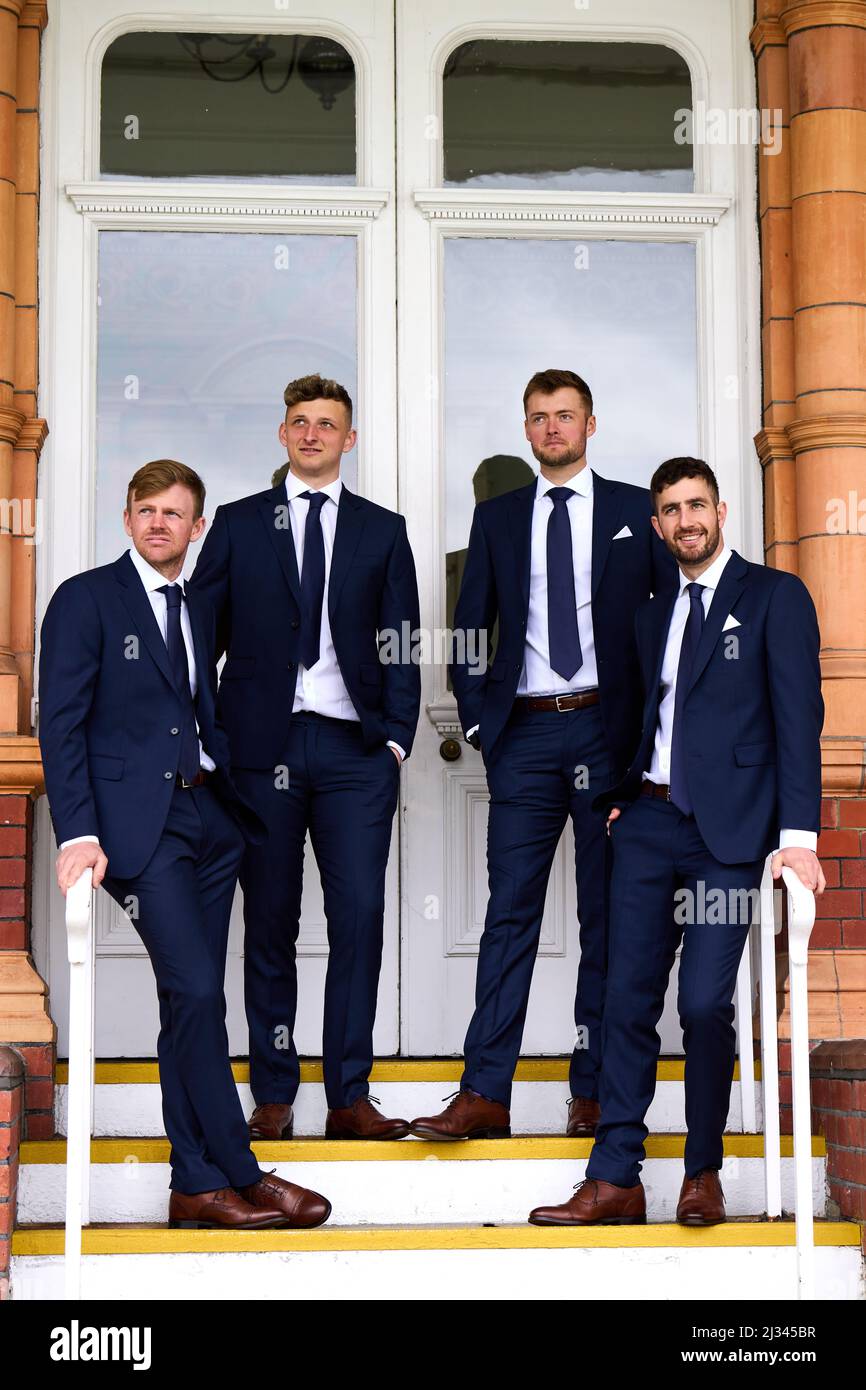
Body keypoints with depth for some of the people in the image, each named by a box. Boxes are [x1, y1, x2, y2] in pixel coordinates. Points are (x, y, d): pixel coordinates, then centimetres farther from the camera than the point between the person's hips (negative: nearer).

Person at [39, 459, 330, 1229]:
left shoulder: (199, 611, 17)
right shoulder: (86, 598, -1)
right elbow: (61, 723, -7)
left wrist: (230, 785, 8)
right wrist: (78, 833, -15)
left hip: (208, 817, 6)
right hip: (137, 819, -6)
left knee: (191, 1004, 6)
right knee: (195, 992, -14)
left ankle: (197, 1186, 10)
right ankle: (244, 1175, -5)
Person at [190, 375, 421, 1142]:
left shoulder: (382, 530, 12)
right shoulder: (238, 524, 10)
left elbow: (403, 643, 9)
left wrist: (396, 736, -1)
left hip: (355, 746, 0)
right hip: (263, 742, 0)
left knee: (360, 914, -5)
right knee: (270, 920, 4)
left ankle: (350, 1097, 2)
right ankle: (273, 1096, 11)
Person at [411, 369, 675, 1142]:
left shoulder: (637, 512, 8)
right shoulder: (497, 518, 13)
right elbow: (469, 631, 15)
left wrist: (656, 721, 1)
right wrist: (479, 719, 3)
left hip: (608, 728, -1)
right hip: (524, 735, 1)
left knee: (607, 915, 3)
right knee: (510, 911, -4)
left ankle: (594, 1091, 8)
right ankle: (486, 1094, -5)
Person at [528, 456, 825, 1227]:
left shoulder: (774, 596, 1)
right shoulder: (653, 612, 18)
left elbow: (798, 716, -7)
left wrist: (798, 832, -16)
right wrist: (620, 795, 7)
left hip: (728, 830, -5)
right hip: (648, 822, 5)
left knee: (705, 1002, -9)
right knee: (629, 998, 2)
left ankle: (704, 1171, 10)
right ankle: (614, 1179, 6)